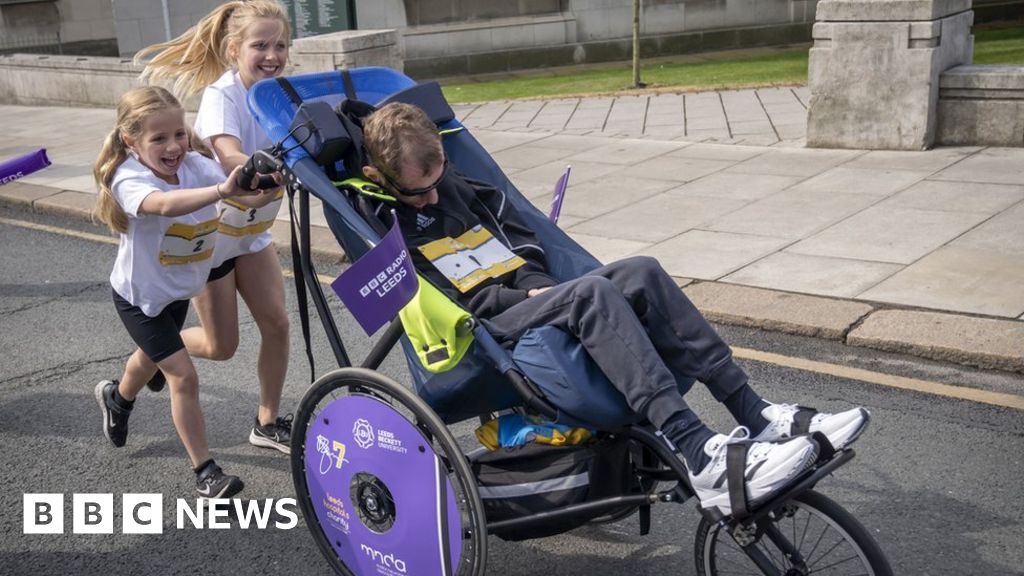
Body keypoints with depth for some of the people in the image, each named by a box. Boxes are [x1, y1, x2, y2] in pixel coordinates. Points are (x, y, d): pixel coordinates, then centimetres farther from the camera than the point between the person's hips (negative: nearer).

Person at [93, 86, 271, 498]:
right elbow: (165, 204, -55)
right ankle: (206, 472, 1)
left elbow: (245, 195, -34)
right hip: (140, 296, -6)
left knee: (153, 356, 29)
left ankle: (117, 398, 62)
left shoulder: (196, 165, -18)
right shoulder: (129, 180, -31)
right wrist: (222, 191, -71)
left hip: (179, 290, 6)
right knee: (184, 376, -12)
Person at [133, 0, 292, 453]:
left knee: (276, 322, -2)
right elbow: (230, 158, -44)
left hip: (252, 230, 5)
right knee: (221, 345, 3)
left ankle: (268, 423, 15)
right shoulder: (222, 94, -26)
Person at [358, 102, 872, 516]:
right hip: (485, 335, -7)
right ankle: (700, 457, -45)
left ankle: (756, 415, -21)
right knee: (591, 293, -33)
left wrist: (537, 283, 4)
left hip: (528, 298, 7)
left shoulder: (448, 182, 19)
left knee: (640, 272, -17)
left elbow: (515, 228, 23)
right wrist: (522, 297, -14)